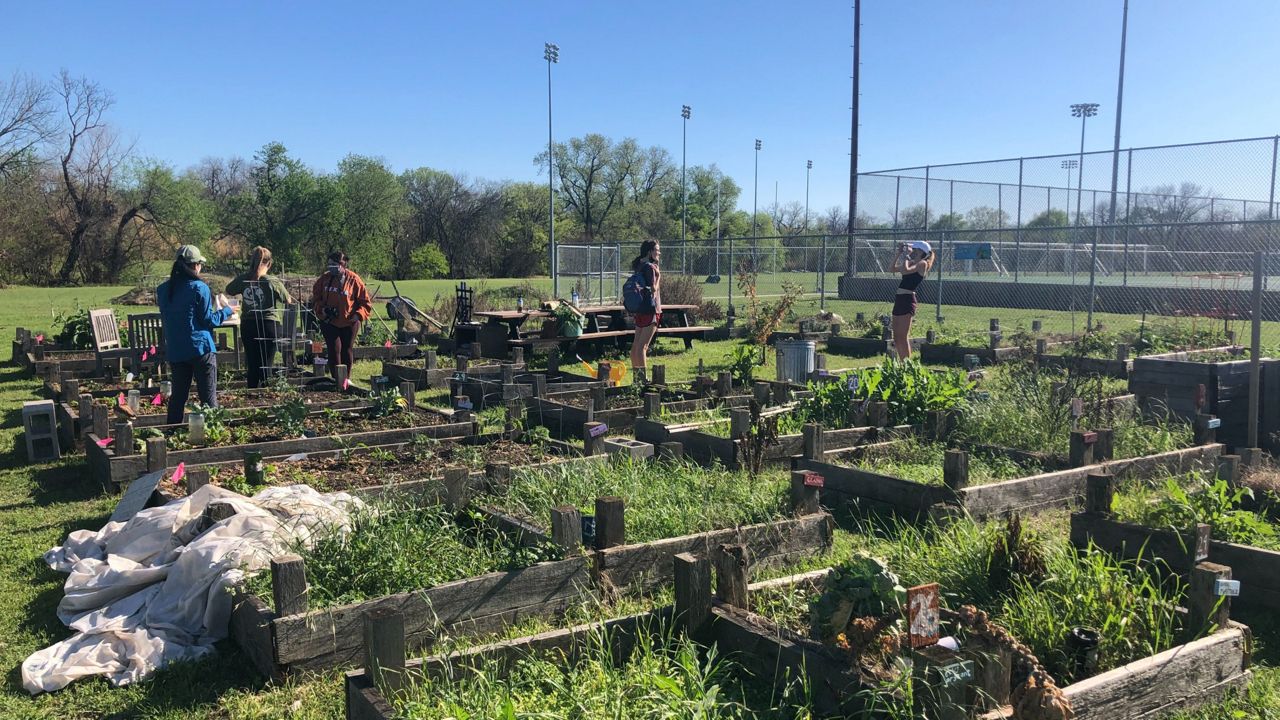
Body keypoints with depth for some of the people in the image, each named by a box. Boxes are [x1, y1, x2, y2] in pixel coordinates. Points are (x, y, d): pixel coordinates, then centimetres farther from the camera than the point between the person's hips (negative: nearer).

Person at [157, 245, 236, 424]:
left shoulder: (163, 289, 7)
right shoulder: (199, 288, -10)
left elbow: (166, 320, 17)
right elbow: (208, 320, -8)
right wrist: (226, 311, 8)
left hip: (174, 351, 5)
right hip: (201, 349, -5)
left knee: (178, 396, 13)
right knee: (208, 397, 0)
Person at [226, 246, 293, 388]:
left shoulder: (242, 279, -3)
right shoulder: (272, 282, -12)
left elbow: (228, 290, 17)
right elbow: (288, 300, 0)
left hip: (247, 326, 3)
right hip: (269, 325, -3)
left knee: (252, 365, 13)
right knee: (266, 365, 4)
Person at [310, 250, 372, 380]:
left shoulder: (354, 280, -10)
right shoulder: (325, 278, -4)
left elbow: (366, 302, -5)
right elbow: (315, 298, 7)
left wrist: (358, 315, -20)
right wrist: (322, 309, -11)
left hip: (349, 323, 0)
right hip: (329, 322, 1)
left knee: (347, 350, 11)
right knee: (334, 350, -5)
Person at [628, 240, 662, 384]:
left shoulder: (639, 266, 15)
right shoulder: (650, 267, -14)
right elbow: (653, 289, -17)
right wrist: (658, 275, -6)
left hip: (640, 309, 9)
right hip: (650, 308, -9)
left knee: (636, 344, 10)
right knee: (643, 345, -9)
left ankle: (636, 376, 17)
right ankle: (643, 378, -8)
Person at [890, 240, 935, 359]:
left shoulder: (922, 263, -7)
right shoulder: (911, 263, 17)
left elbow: (905, 271, -22)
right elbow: (894, 268, 22)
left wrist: (906, 256, -10)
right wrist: (899, 254, 14)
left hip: (907, 300, -9)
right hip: (900, 299, 9)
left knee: (903, 337, -10)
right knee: (897, 337, 10)